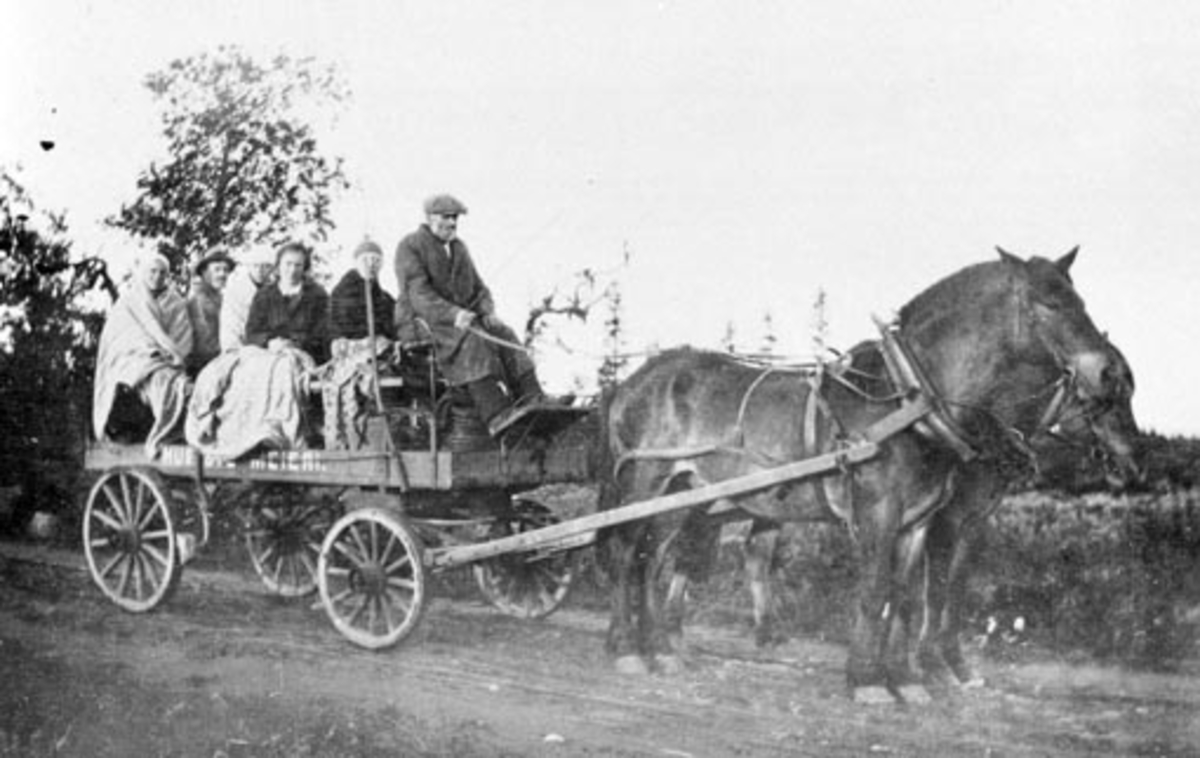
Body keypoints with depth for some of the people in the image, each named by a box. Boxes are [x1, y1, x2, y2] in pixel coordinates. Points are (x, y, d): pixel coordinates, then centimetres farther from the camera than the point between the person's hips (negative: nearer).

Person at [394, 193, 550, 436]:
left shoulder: (459, 247, 18)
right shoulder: (410, 247, -5)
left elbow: (478, 288, 16)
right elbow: (418, 294, -17)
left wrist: (488, 312, -6)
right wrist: (453, 315, -31)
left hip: (461, 320, 7)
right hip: (421, 323, -7)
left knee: (503, 334, -20)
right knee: (473, 341, -34)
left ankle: (533, 402, -33)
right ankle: (496, 416, -47)